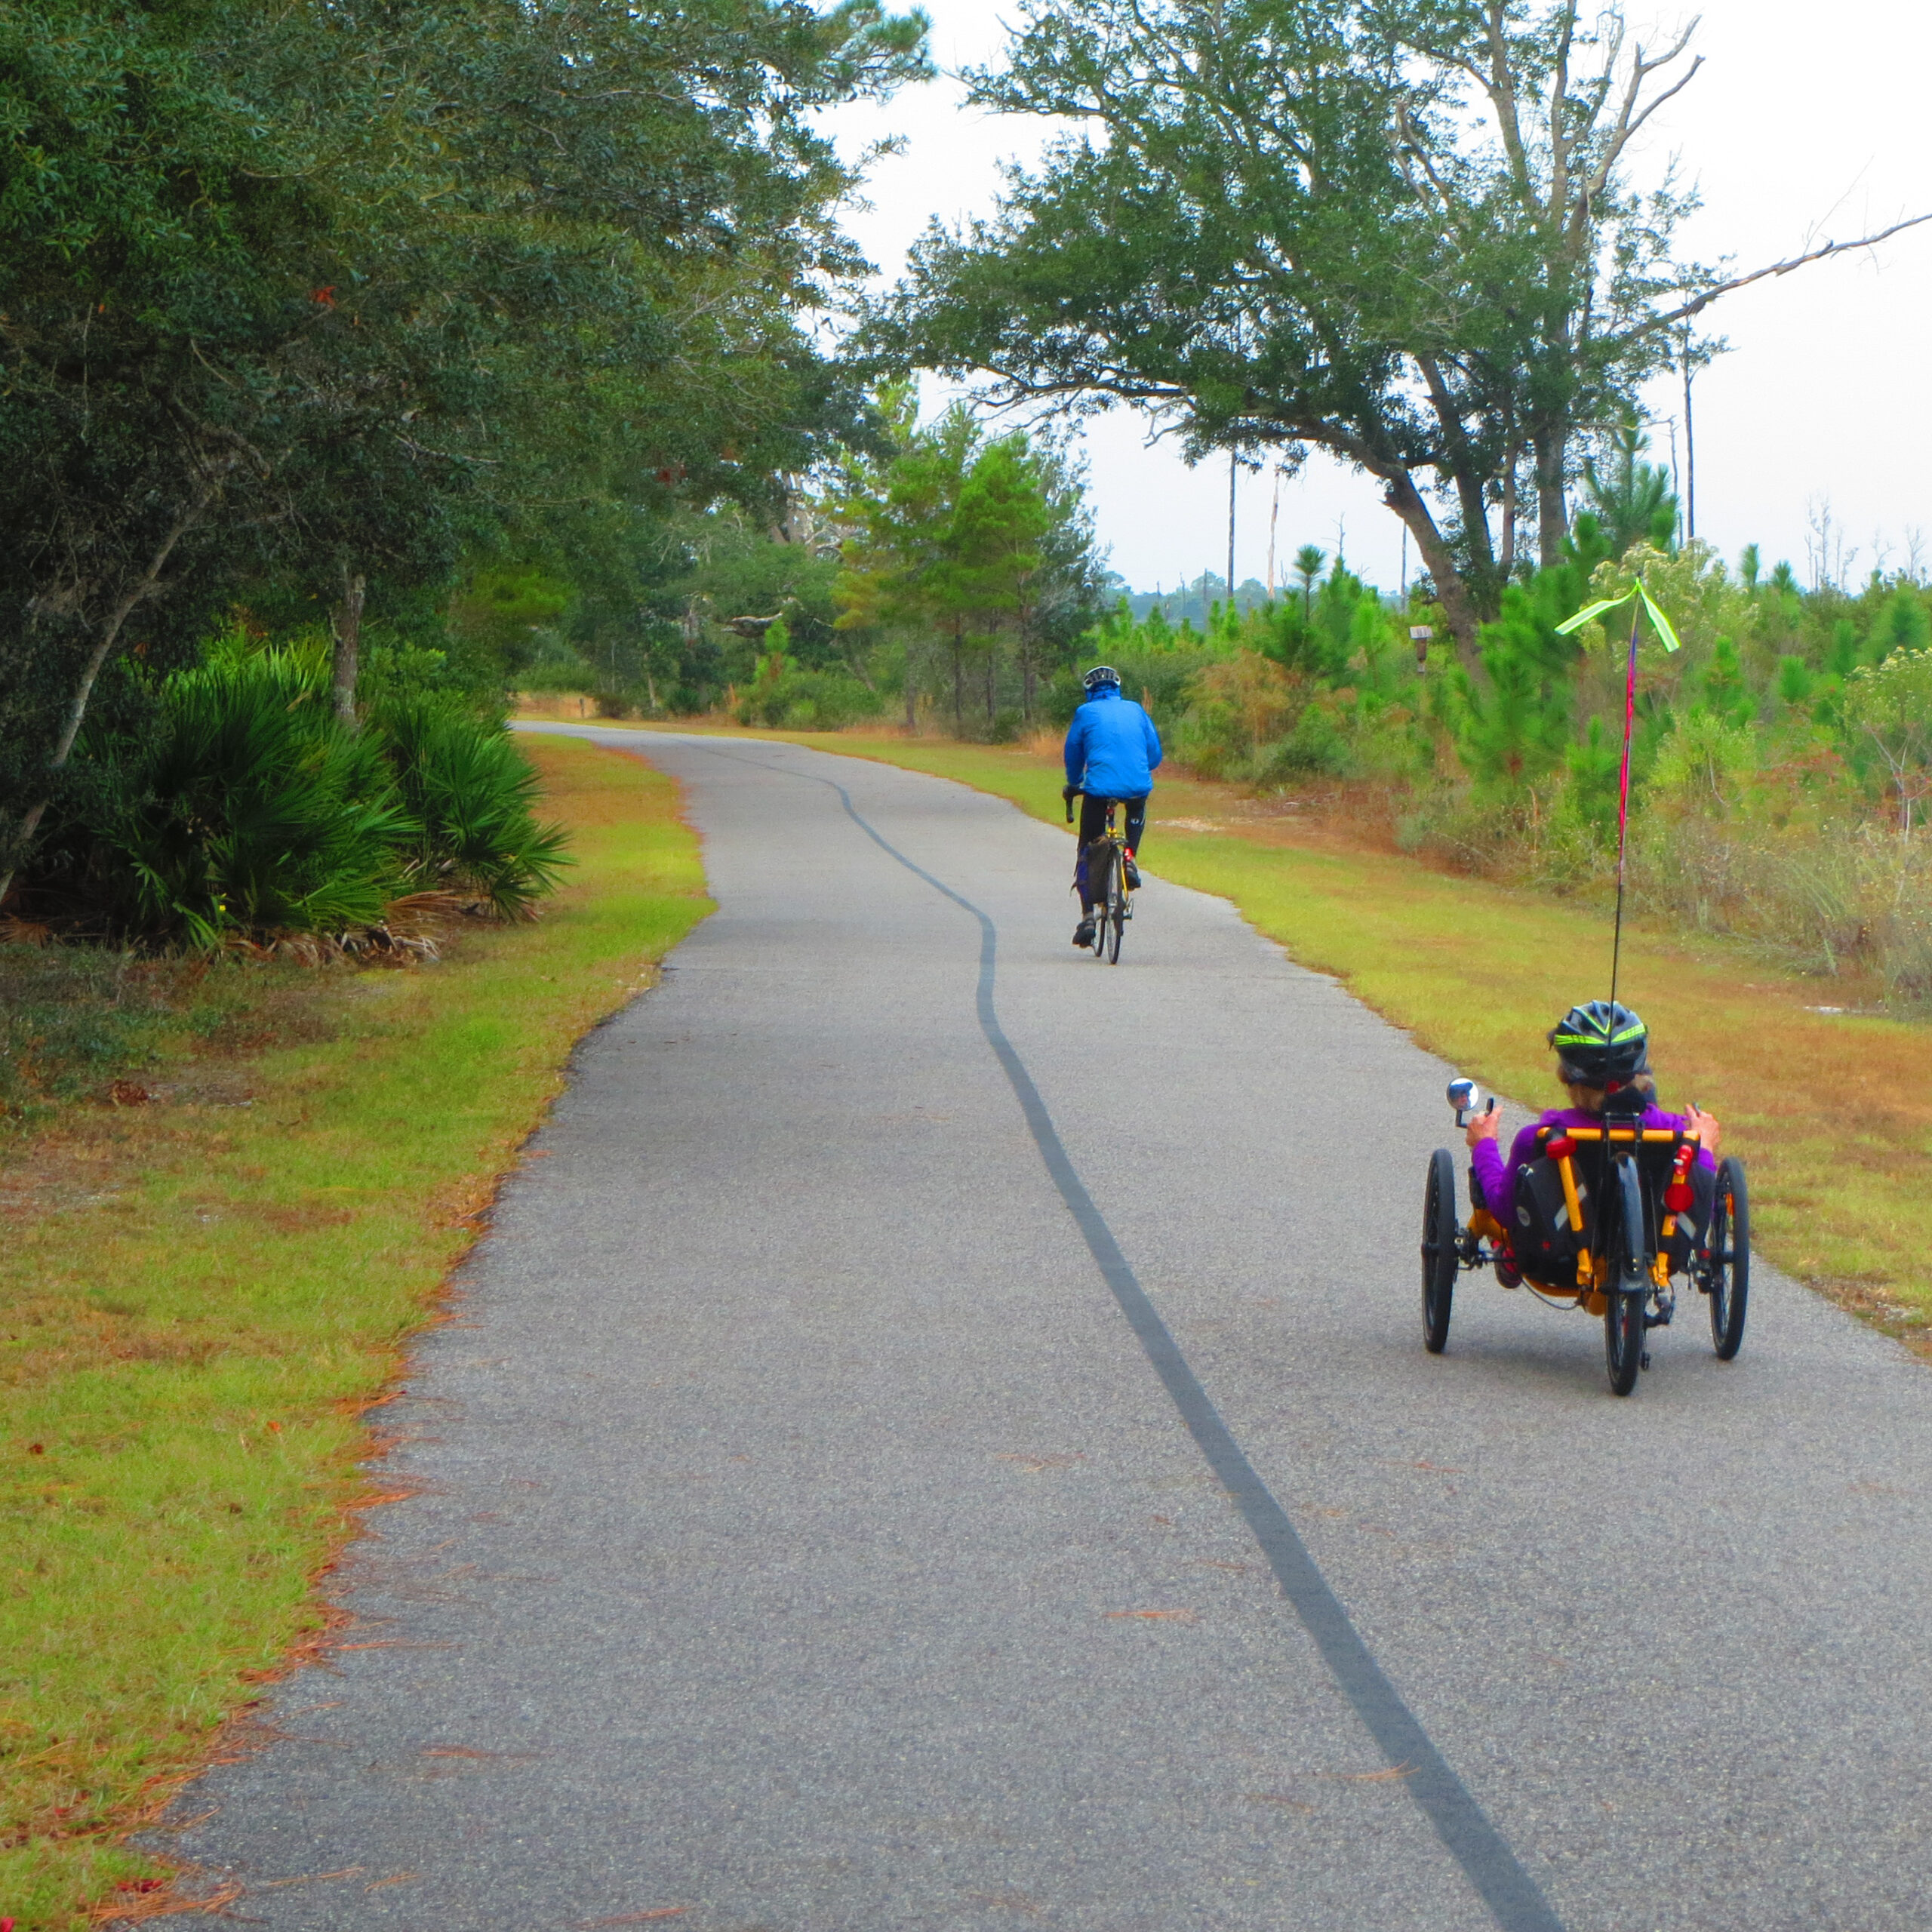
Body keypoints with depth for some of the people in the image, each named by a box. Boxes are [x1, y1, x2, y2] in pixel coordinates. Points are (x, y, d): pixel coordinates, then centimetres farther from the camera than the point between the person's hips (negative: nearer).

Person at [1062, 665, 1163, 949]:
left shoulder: (1086, 713, 9)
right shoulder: (1135, 710, 16)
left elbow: (1073, 756, 15)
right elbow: (1155, 754, 19)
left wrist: (1073, 785, 34)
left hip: (1100, 787, -2)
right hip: (1137, 785, 2)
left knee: (1086, 849, 12)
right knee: (1137, 811, 39)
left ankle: (1087, 915, 2)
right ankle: (1130, 858, 15)